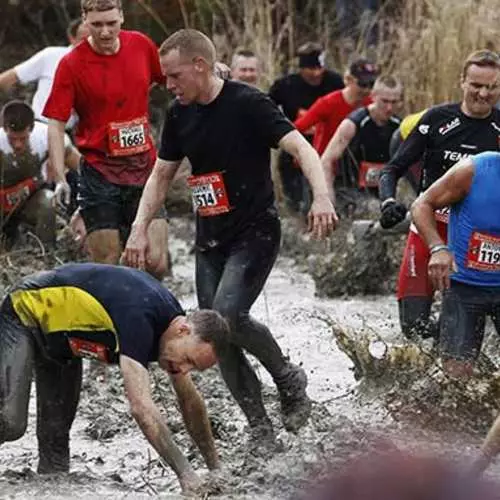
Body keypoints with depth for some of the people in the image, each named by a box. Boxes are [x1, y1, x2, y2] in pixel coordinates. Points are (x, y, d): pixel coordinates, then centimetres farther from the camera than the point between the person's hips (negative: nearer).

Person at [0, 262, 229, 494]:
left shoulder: (173, 317, -9)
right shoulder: (138, 318, -37)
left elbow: (189, 399, 6)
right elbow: (142, 407, -44)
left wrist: (215, 468, 7)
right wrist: (185, 473, -43)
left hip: (61, 336, 9)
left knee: (56, 431, 4)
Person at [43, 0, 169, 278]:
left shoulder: (141, 45, 3)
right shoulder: (71, 65, -8)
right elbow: (56, 125, -8)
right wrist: (61, 179, -19)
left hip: (145, 169, 3)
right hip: (100, 174, -3)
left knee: (157, 264, -7)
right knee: (106, 269, -4)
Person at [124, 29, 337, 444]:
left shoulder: (247, 104, -14)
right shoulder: (179, 115, 7)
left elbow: (300, 148, -23)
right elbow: (161, 175, 17)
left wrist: (321, 197, -39)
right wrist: (140, 230, 7)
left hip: (255, 234, -7)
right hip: (210, 241, 7)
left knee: (228, 315, -25)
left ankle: (289, 378, 0)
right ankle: (260, 428, 9)